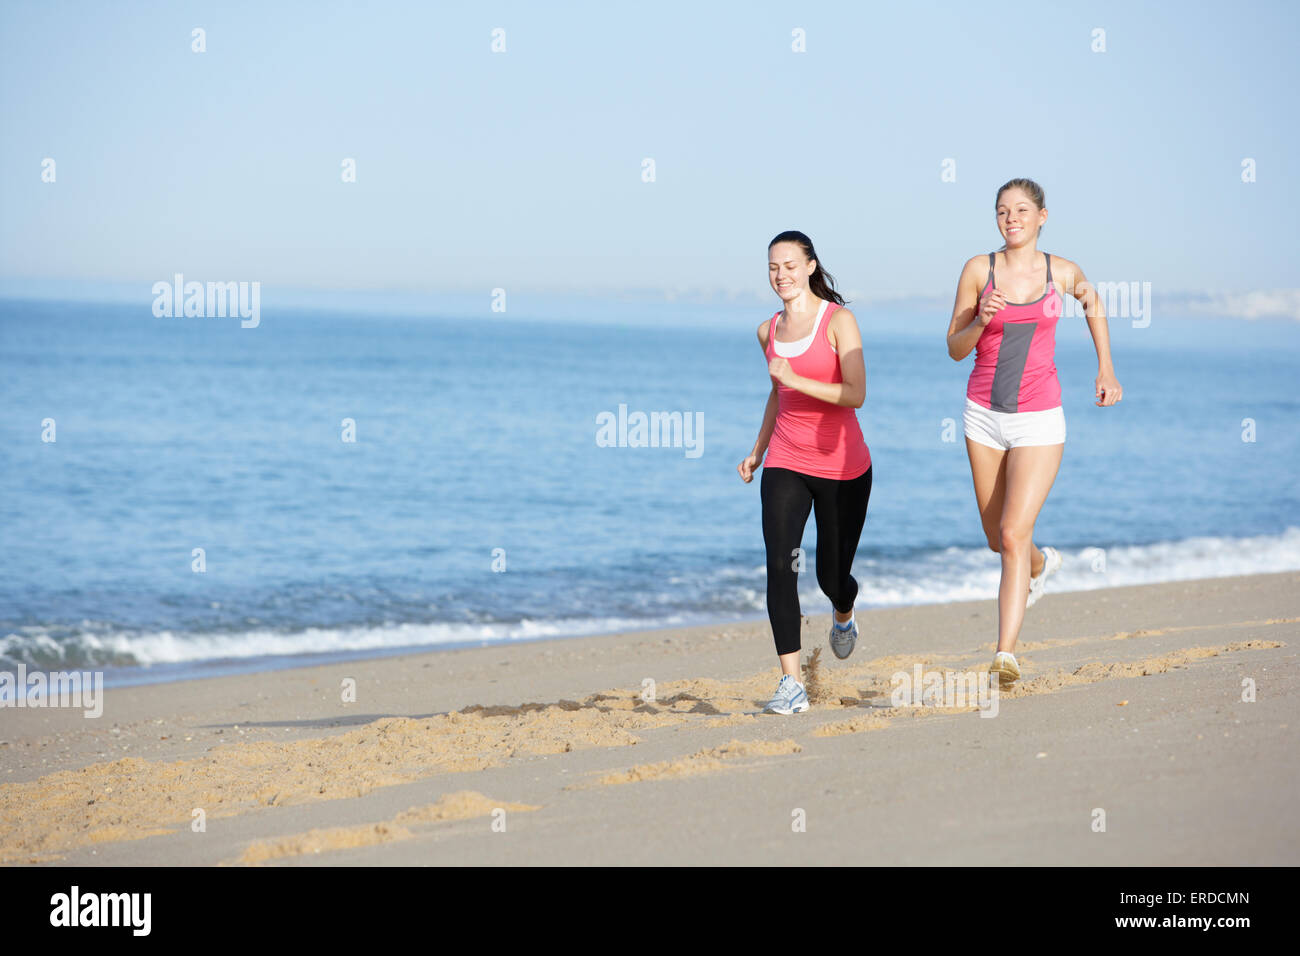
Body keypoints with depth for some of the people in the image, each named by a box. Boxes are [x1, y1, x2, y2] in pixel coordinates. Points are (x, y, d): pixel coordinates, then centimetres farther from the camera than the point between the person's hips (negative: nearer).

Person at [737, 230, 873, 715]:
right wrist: (757, 451, 22)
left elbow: (855, 394, -18)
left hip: (842, 465, -3)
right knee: (779, 565, -16)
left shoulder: (838, 321, -10)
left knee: (832, 575, 7)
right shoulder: (768, 331, 7)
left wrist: (796, 380, -27)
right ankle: (791, 684, -16)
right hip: (786, 464, 3)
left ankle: (844, 616, 46)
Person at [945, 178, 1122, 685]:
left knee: (1014, 534, -17)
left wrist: (1106, 369, 21)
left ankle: (1005, 655, -17)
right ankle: (1042, 564, 50)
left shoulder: (1063, 271, 0)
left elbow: (1091, 301, 23)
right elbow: (955, 349, 1)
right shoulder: (978, 269, -3)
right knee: (998, 541, 15)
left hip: (1038, 421, -2)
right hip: (984, 415, 2)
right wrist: (981, 320, -20)